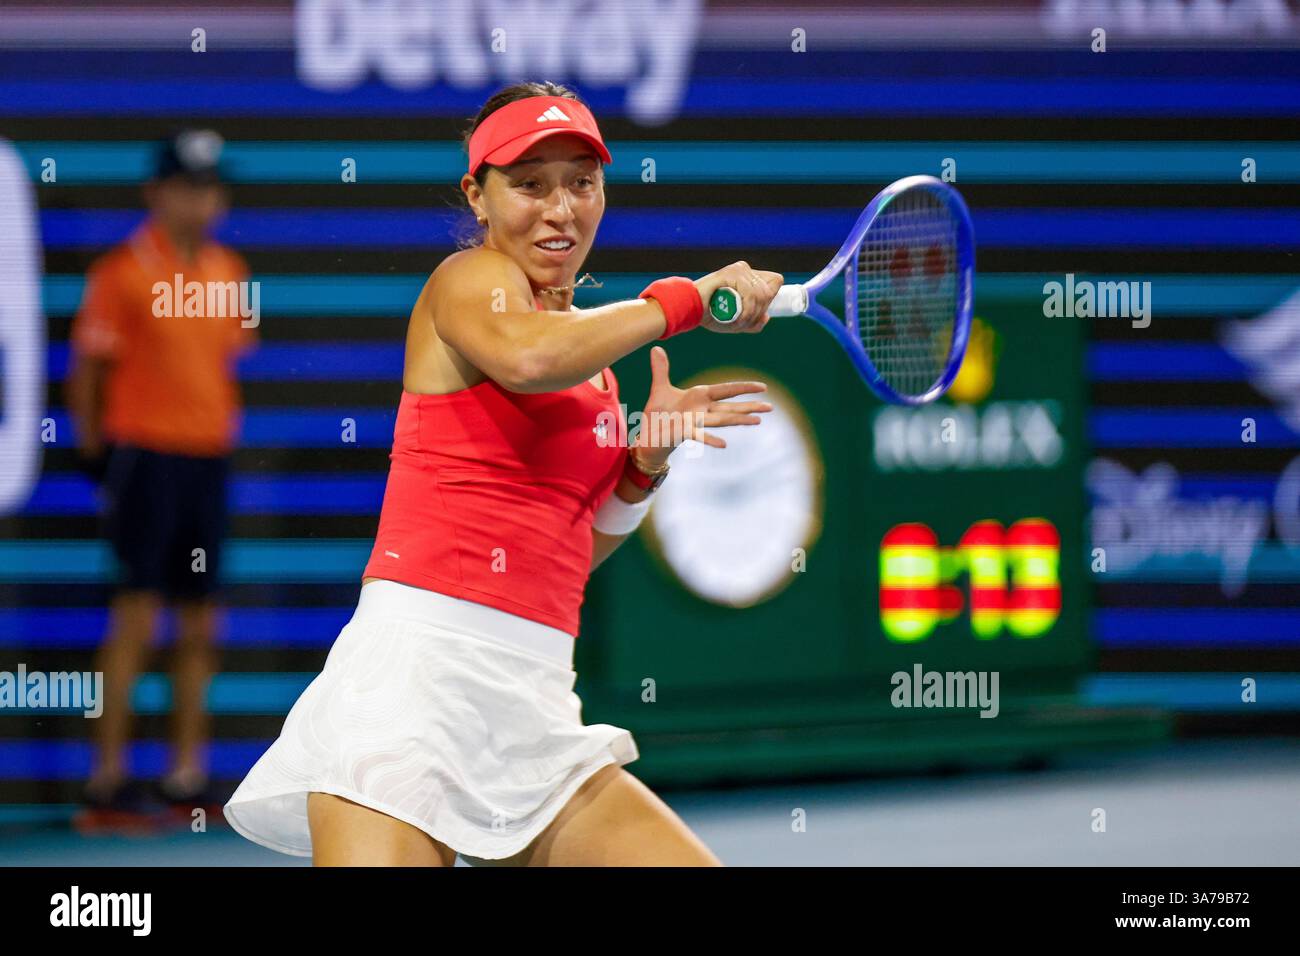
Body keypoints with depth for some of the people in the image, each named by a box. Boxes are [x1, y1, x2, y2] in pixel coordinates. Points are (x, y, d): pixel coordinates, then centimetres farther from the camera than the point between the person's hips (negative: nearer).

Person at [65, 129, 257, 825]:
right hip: (145, 454, -6)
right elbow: (87, 368, -5)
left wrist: (225, 427, 15)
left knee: (198, 625, 7)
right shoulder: (122, 271, -6)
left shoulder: (229, 271, 13)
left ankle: (187, 775, 13)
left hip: (210, 459, 6)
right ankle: (109, 777, -7)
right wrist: (94, 451, -6)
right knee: (136, 617, -10)